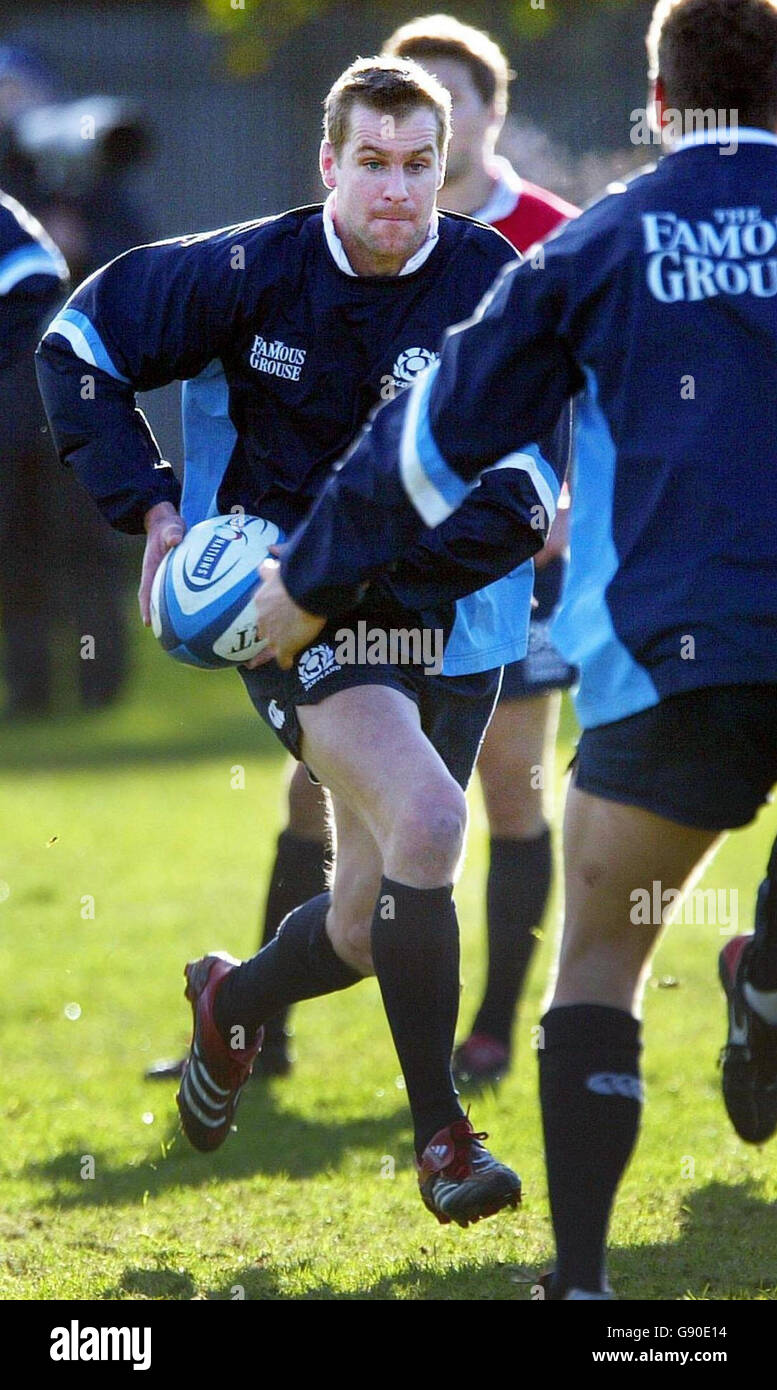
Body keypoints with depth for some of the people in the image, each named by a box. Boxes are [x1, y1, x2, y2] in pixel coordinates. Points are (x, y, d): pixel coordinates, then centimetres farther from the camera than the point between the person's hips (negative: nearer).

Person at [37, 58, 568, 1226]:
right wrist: (150, 510, -4)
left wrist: (358, 566, -22)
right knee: (425, 819, -28)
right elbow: (79, 344, 5)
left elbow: (526, 486, -14)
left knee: (370, 926, 10)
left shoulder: (496, 287, -9)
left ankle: (233, 1001, 47)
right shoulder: (251, 273, -8)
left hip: (439, 623, 3)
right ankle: (442, 1137, -19)